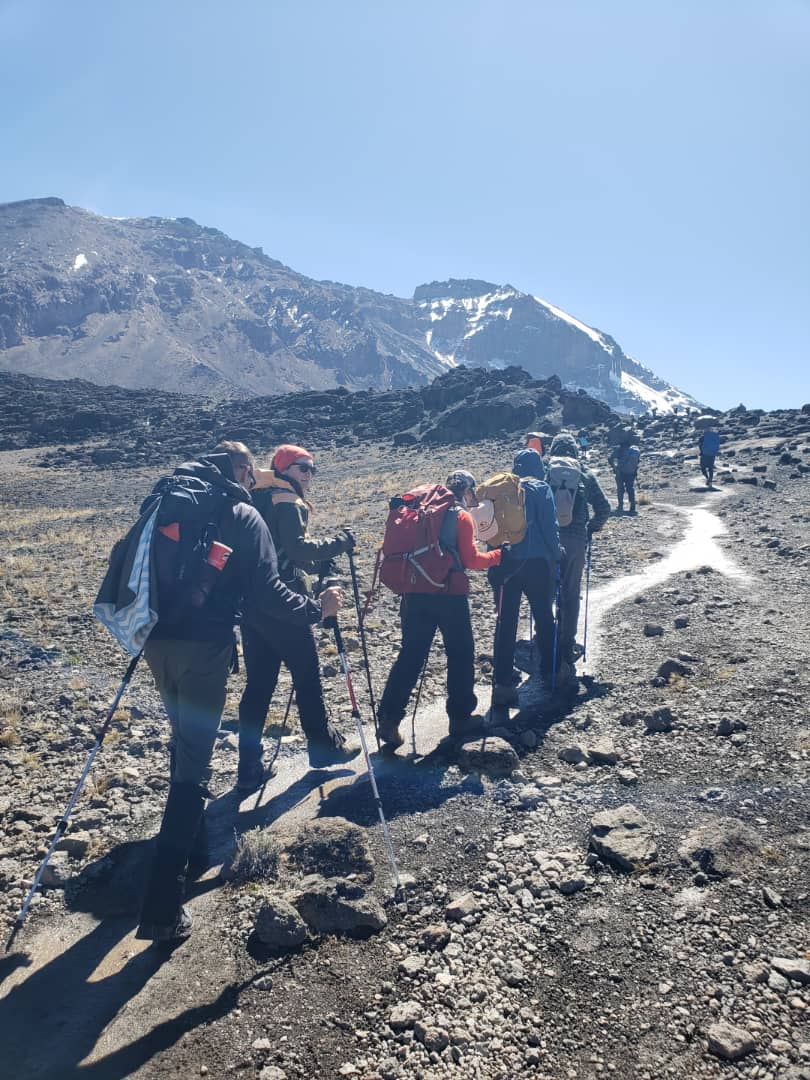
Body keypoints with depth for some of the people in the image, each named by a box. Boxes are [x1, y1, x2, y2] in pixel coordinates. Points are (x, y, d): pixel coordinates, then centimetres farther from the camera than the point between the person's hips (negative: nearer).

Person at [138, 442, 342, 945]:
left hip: (157, 637, 6)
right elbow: (265, 591, -10)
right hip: (204, 643, -6)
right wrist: (315, 608, 2)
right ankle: (164, 907, -2)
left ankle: (188, 827, 48)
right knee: (193, 760, -2)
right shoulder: (244, 516, -3)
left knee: (185, 738, 27)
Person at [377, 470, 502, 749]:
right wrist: (496, 555, 7)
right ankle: (460, 717, 20)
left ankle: (389, 719, 3)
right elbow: (470, 560, -7)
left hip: (416, 593, 5)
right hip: (450, 595, -5)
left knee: (410, 655, 8)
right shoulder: (461, 517, -5)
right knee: (460, 655, 11)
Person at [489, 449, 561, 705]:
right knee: (544, 616, 16)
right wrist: (556, 558, 3)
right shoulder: (542, 489, -2)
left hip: (506, 563, 2)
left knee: (506, 622, 2)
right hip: (537, 563, -1)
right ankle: (549, 672, 29)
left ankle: (502, 684, -3)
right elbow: (550, 527, -7)